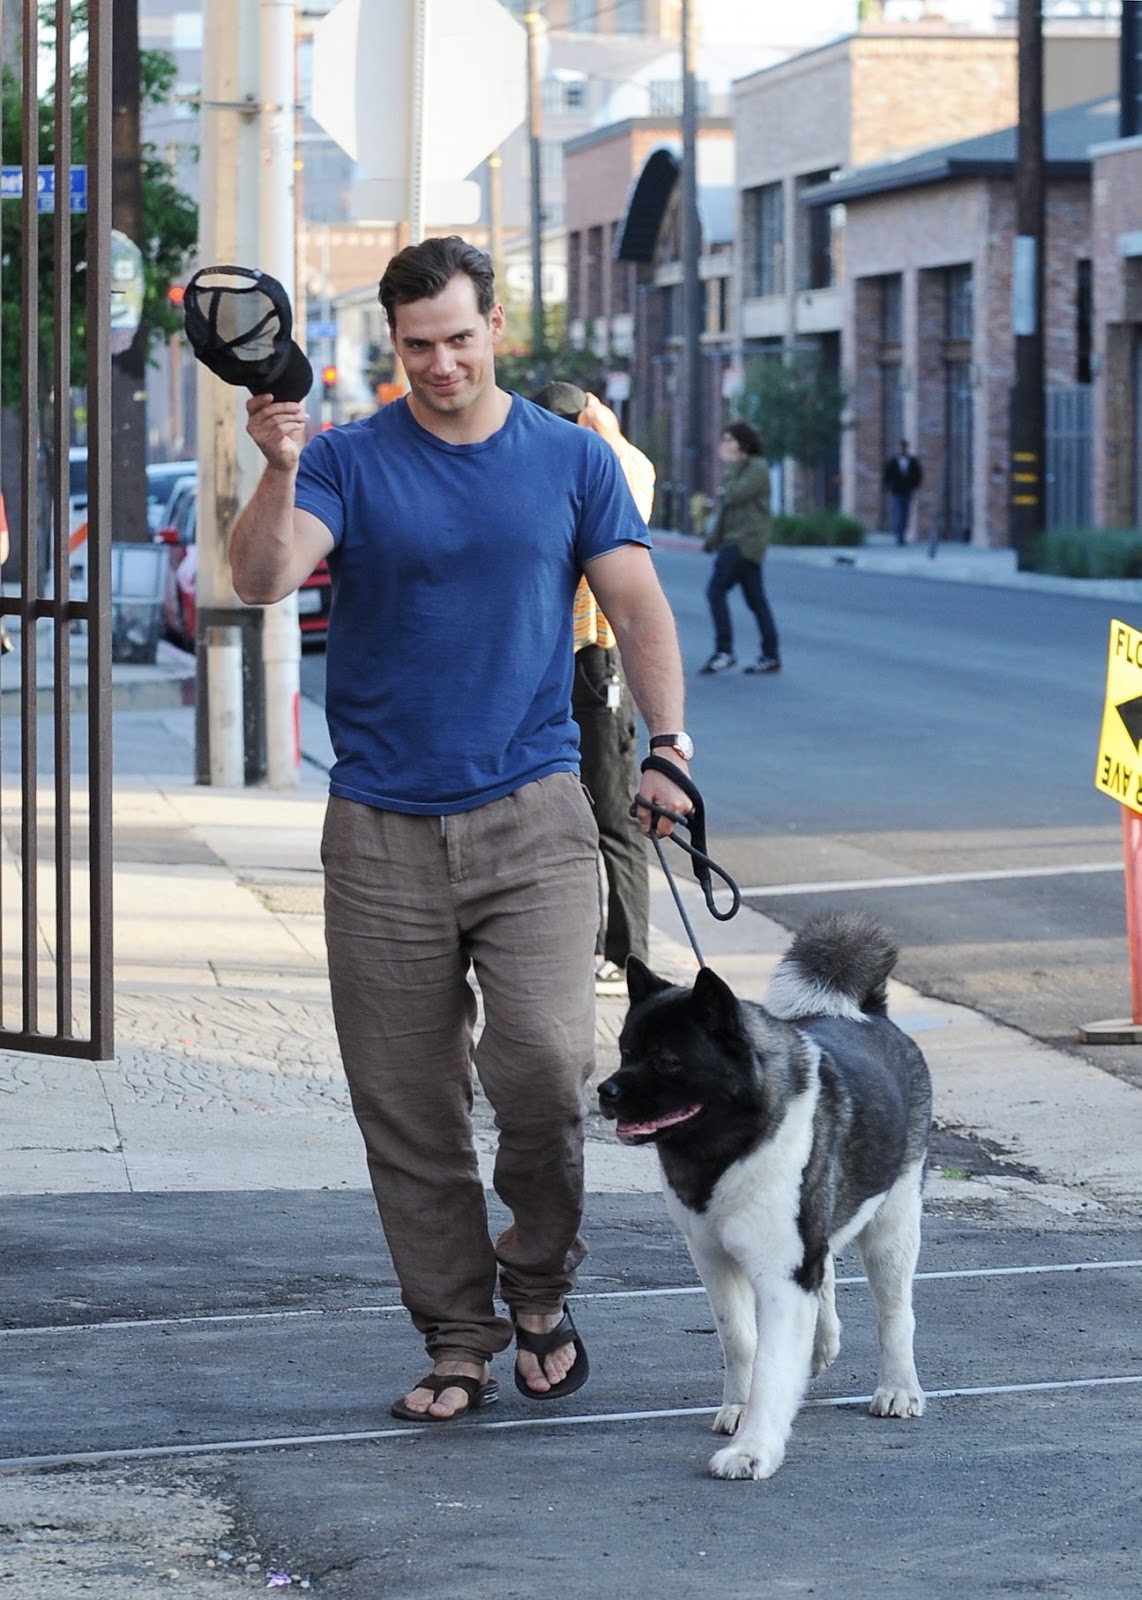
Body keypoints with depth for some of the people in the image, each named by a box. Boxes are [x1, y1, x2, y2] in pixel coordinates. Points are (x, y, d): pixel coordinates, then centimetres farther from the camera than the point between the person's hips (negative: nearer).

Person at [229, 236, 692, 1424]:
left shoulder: (572, 460, 8)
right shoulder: (350, 462, 3)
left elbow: (637, 607, 10)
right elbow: (262, 581, -11)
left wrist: (668, 748, -3)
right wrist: (280, 472, -28)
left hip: (531, 815, 0)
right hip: (381, 828, 0)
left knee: (543, 1058, -16)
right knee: (406, 1104, 2)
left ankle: (539, 1284, 9)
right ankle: (456, 1341, 14)